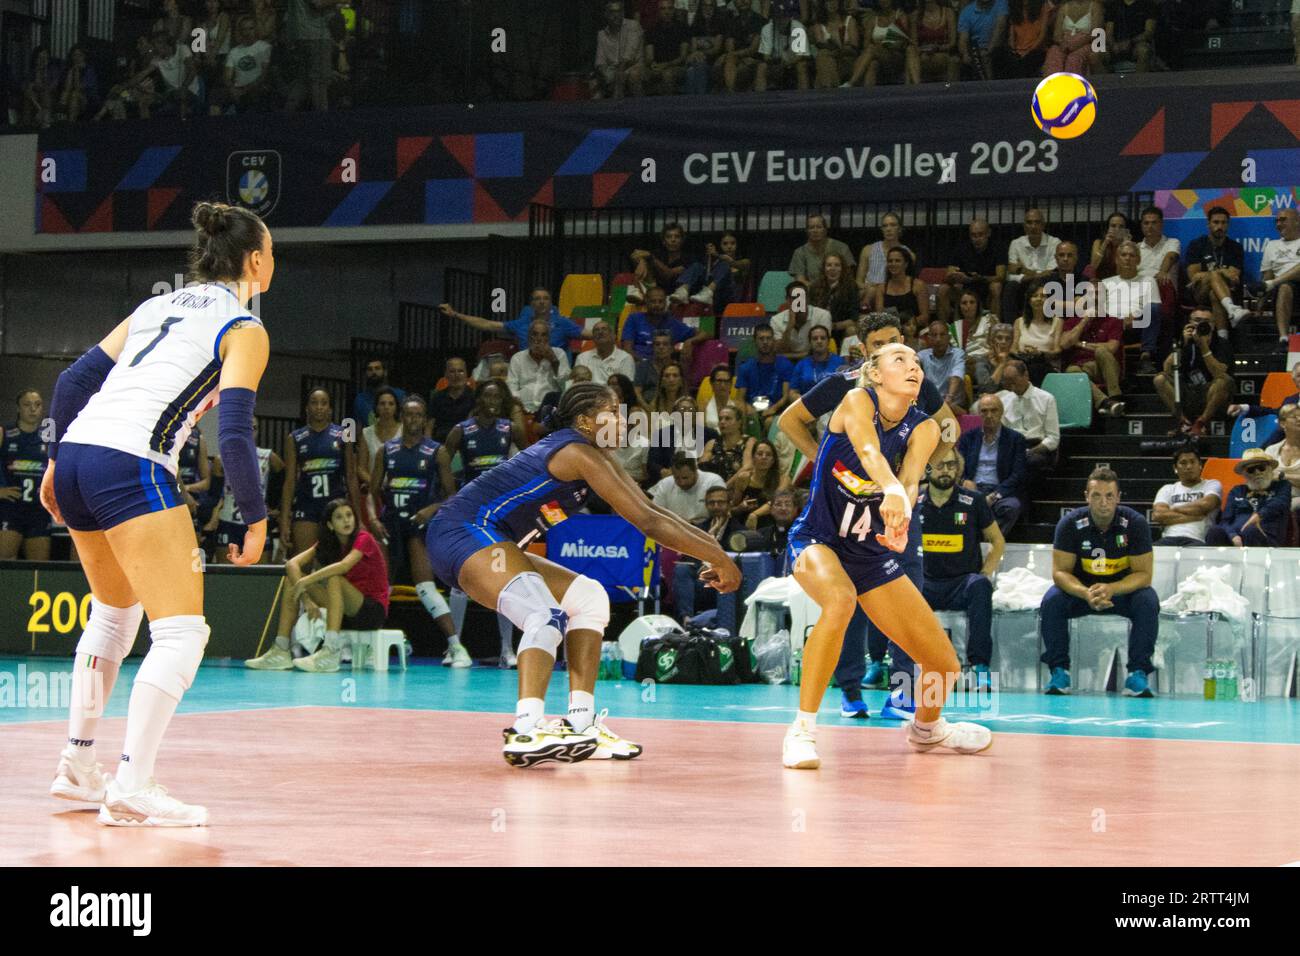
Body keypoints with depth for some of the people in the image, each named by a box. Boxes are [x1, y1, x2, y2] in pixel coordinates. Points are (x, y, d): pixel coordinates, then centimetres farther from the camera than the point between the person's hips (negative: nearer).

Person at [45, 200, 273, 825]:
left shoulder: (158, 306, 22)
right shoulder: (243, 329, 1)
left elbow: (74, 380, 19)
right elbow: (234, 433, -10)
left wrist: (59, 461, 26)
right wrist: (256, 519, -2)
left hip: (78, 453, 8)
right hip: (132, 466, -8)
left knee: (115, 614, 27)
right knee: (181, 631, -6)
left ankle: (77, 767, 32)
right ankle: (131, 791, -15)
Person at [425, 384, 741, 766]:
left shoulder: (574, 451, 16)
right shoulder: (580, 452, -13)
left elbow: (649, 515, 18)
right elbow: (647, 521, -16)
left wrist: (710, 550, 13)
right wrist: (717, 557, -11)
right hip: (463, 532, -11)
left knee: (589, 597, 14)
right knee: (548, 616, -30)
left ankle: (580, 725, 6)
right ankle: (526, 732, -45)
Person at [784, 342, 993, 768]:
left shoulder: (923, 429, -3)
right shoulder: (858, 401, -14)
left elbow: (910, 480, -23)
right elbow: (868, 451, -34)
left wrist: (900, 520, -45)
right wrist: (892, 490, -56)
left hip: (871, 553, 5)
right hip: (816, 540, -5)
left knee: (944, 667, 4)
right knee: (840, 600, -40)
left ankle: (926, 728, 40)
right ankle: (802, 730, -32)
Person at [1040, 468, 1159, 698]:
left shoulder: (1135, 523, -17)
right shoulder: (1070, 523, -16)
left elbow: (1143, 574, -15)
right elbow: (1060, 571, -15)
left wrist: (1111, 589, -35)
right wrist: (1085, 593, -36)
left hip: (1124, 588, 0)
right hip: (1080, 587, 1)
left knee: (1148, 602, -31)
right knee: (1051, 601, -28)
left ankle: (1138, 673, -23)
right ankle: (1059, 671, -17)